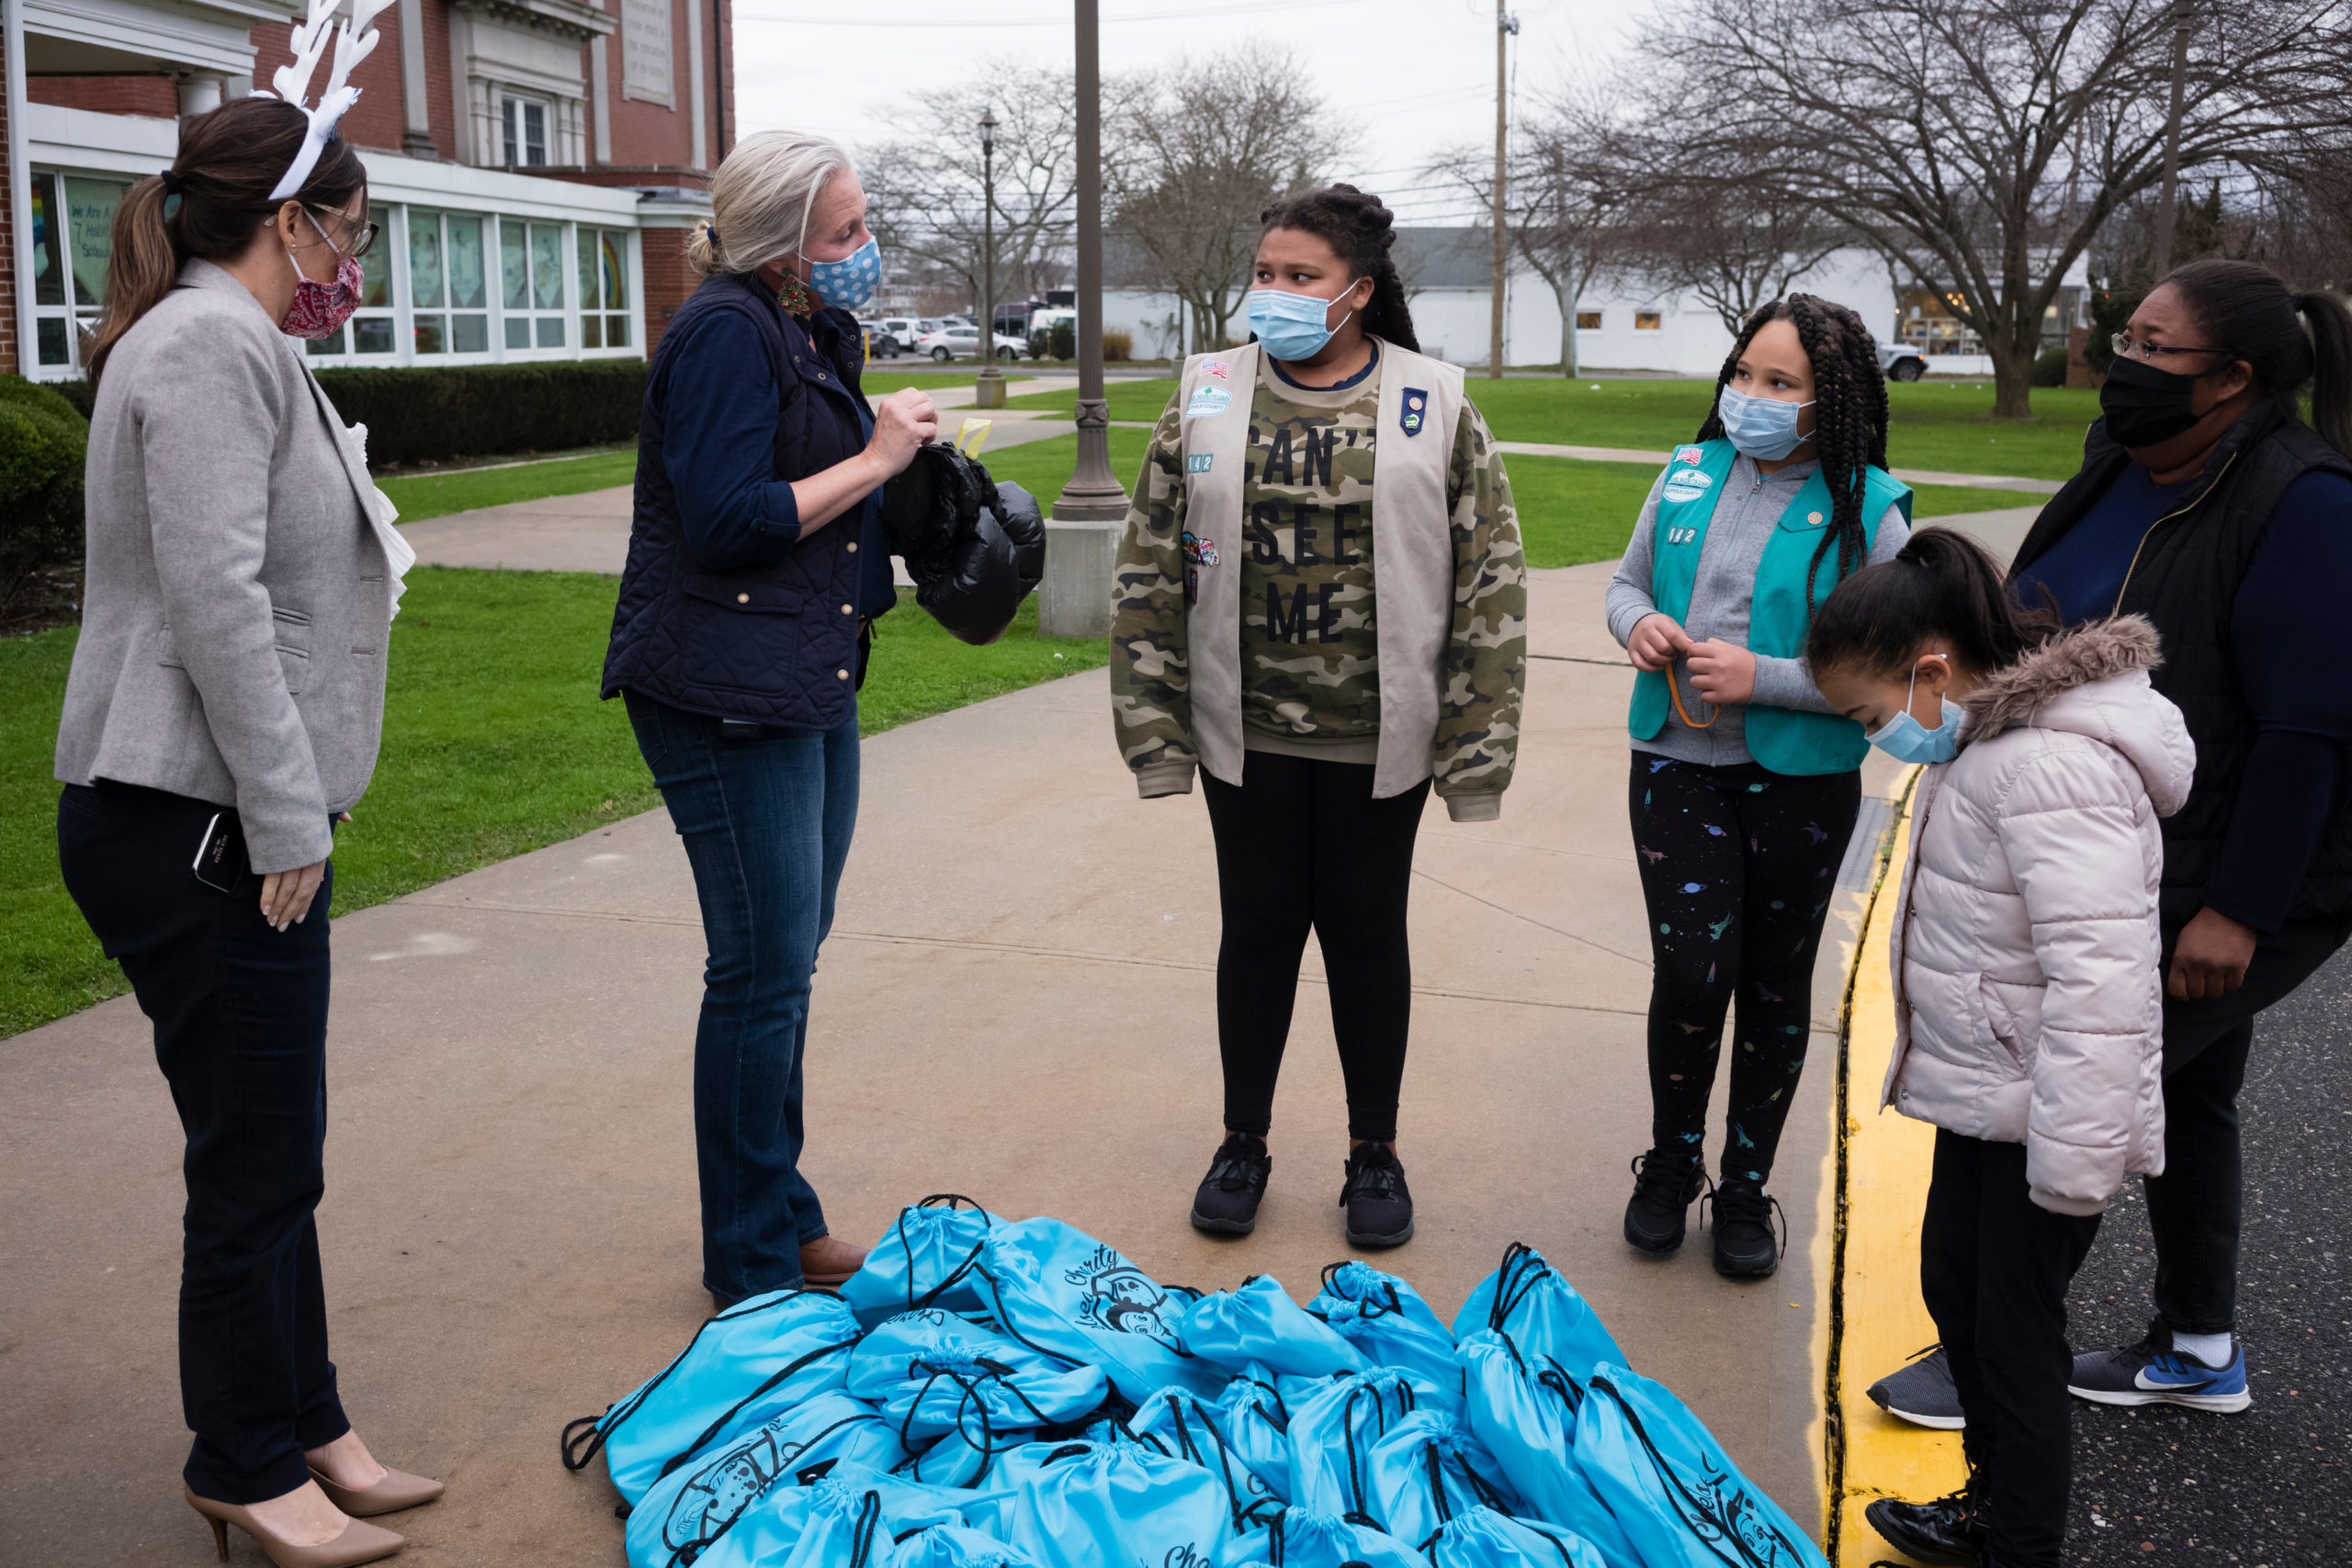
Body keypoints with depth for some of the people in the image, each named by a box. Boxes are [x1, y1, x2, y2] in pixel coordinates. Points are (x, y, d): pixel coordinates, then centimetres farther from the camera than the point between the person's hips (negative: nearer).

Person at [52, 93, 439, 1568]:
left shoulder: (239, 346, 19)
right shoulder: (211, 348, -14)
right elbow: (214, 600, -22)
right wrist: (284, 822, -19)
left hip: (238, 823, 10)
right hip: (194, 825, -10)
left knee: (275, 1152, 17)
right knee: (256, 1162, 1)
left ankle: (306, 1427, 29)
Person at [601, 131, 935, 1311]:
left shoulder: (816, 331, 16)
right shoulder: (727, 333, -14)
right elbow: (728, 521, -22)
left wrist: (902, 450, 7)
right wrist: (874, 459, -14)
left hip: (812, 686, 10)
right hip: (728, 694, -10)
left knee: (787, 959, 16)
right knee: (764, 971, -5)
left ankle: (783, 1224, 28)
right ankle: (752, 1270, 7)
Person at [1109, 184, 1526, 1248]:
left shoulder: (1436, 408, -2)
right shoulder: (1208, 398, 2)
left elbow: (1490, 581, -2)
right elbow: (1149, 572, 3)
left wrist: (1476, 746, -6)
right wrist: (1152, 727, -1)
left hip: (1377, 740, -1)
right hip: (1244, 735, 1)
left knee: (1368, 933, 10)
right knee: (1258, 928, 11)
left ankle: (1374, 1153, 27)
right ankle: (1244, 1143, 29)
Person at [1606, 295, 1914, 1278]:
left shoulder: (1866, 512, -9)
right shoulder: (1690, 475, 3)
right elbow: (1628, 580, 16)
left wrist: (1764, 679, -20)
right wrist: (1638, 624, -6)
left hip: (1800, 781, -1)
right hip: (1678, 764, 2)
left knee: (1776, 986, 11)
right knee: (1691, 972, -7)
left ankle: (1745, 1190, 28)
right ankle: (1671, 1164, 19)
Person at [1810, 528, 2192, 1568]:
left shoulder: (2050, 768, -27)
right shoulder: (1986, 743, 7)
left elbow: (2099, 978, -30)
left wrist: (2075, 1164, -27)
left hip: (2037, 1118, -11)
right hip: (1984, 1095, 11)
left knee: (2012, 1335, 0)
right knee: (1953, 1287, 22)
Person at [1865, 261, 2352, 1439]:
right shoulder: (2123, 467, 4)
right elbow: (2046, 636, 16)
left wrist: (2240, 909, -24)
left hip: (2232, 883, -9)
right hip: (2125, 865, 9)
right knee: (2182, 1092, 19)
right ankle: (2198, 1349, 35)